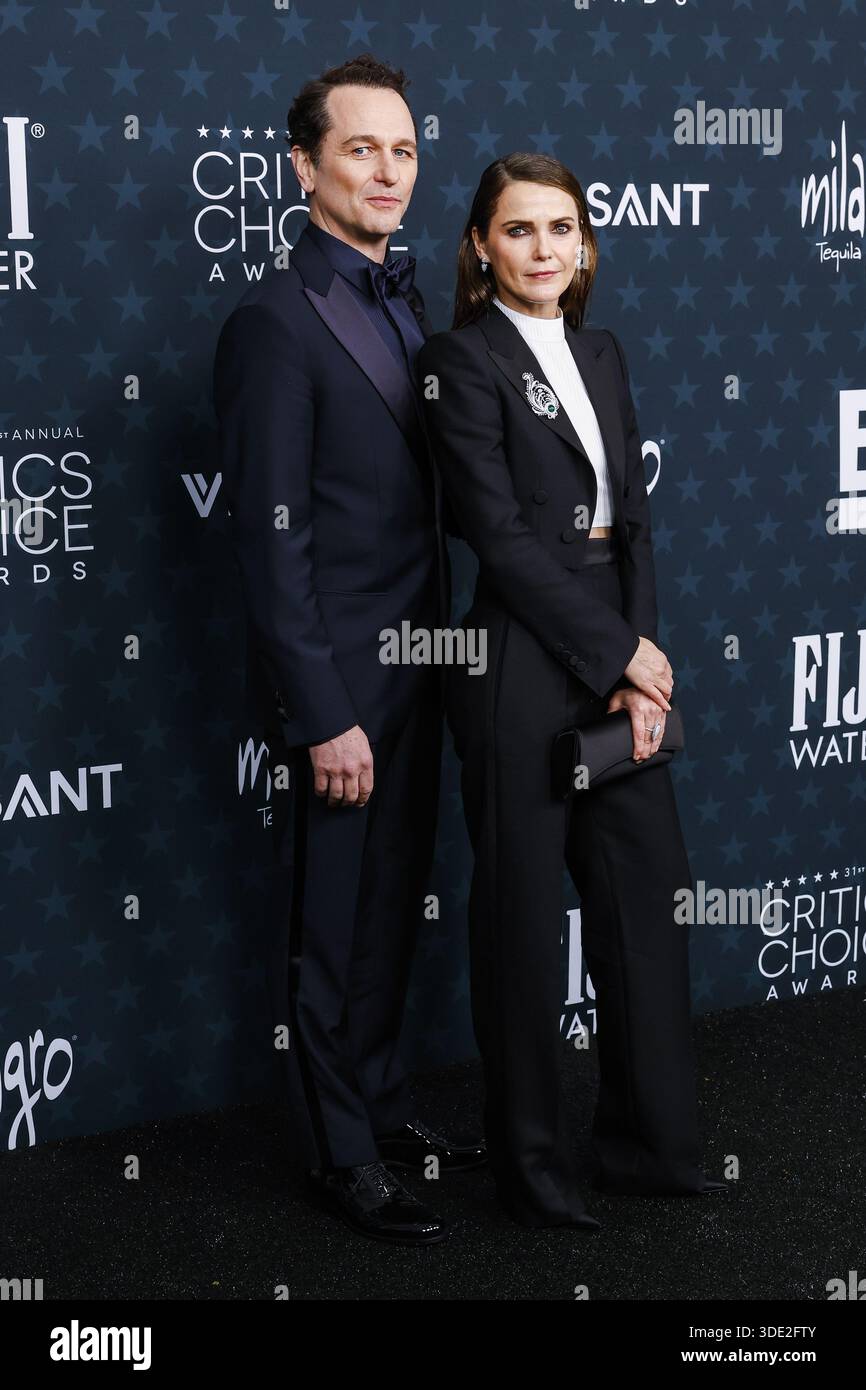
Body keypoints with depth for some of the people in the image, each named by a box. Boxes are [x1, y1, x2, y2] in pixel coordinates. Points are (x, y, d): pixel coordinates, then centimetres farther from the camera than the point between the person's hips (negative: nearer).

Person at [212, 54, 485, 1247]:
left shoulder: (407, 306, 10)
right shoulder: (277, 321, -14)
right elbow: (273, 541, -17)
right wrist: (325, 715, -18)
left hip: (413, 669, 7)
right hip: (340, 683, -7)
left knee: (393, 909, 18)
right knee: (331, 928, 7)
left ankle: (382, 1105, 35)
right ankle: (345, 1159, 21)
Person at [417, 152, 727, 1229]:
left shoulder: (599, 352, 13)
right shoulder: (464, 360, -7)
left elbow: (631, 518, 9)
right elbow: (503, 536, -14)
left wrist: (640, 665, -2)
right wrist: (618, 653, -13)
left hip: (622, 657, 7)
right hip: (522, 666, -7)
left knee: (647, 891, 10)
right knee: (522, 912, 4)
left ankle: (650, 1141, 25)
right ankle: (530, 1162, 20)